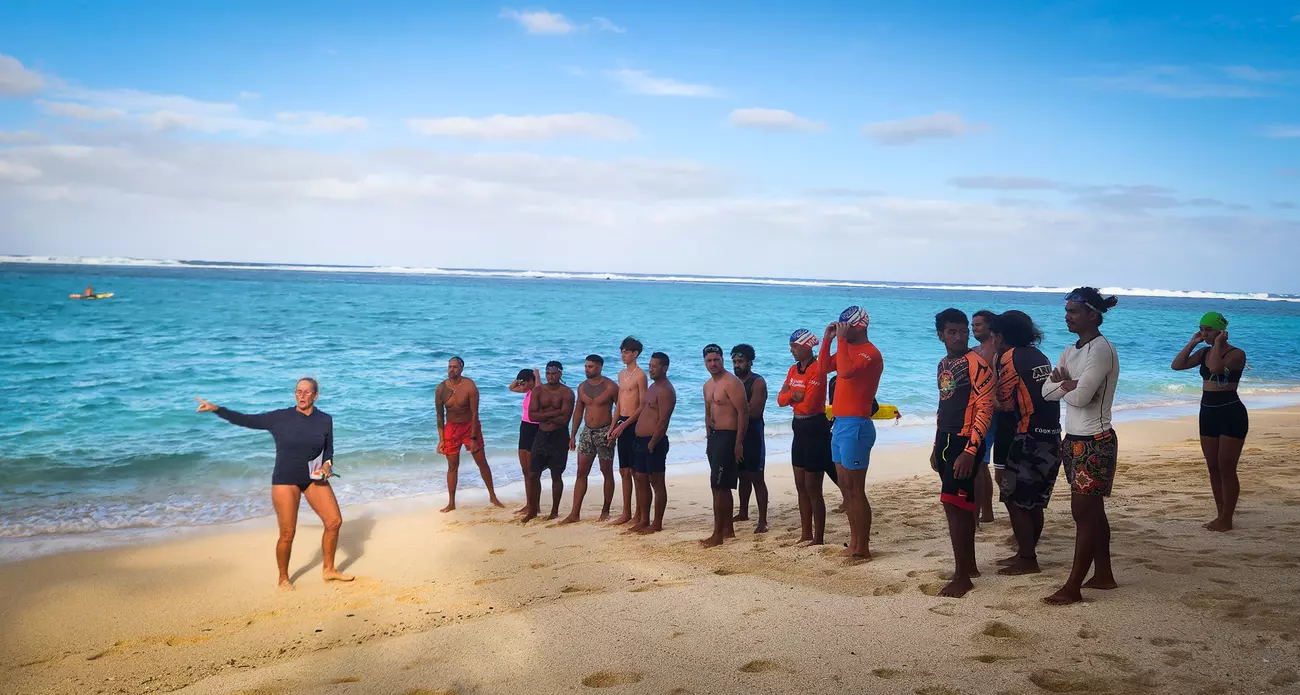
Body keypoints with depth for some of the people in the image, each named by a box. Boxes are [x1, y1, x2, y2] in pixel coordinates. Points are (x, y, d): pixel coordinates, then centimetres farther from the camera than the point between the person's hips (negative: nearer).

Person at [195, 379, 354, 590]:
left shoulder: (325, 420, 0)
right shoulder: (280, 418, -6)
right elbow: (246, 420, -3)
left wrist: (327, 464, -10)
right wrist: (216, 409, -11)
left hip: (314, 478, 3)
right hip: (285, 480, -3)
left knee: (334, 521, 0)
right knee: (287, 534, -4)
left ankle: (328, 569, 18)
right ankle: (283, 579, 16)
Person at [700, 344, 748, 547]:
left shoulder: (731, 382, -14)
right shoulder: (708, 385, 14)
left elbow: (743, 412, -18)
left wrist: (739, 443, -21)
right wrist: (709, 438, 18)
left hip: (728, 437, -9)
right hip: (713, 437, 9)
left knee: (719, 486, -9)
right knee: (723, 487, 14)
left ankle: (717, 534, -5)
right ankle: (728, 529, 23)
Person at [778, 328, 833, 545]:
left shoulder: (816, 370, -16)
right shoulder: (793, 370, 11)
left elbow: (808, 405, -22)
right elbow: (780, 399, 5)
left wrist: (792, 401, -4)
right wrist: (794, 394, -15)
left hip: (815, 429, -9)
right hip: (799, 429, 9)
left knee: (813, 488, -4)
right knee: (801, 486, 14)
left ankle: (819, 538, 5)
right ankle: (806, 534, 24)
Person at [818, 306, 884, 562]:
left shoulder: (870, 353, -14)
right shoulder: (849, 349, 16)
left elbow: (845, 371, -30)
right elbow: (824, 368, 16)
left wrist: (841, 339, -21)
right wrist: (828, 339, 6)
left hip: (855, 426, -10)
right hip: (840, 424, 10)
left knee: (856, 490, -6)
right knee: (846, 488, 13)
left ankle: (863, 549, -1)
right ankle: (854, 542, 21)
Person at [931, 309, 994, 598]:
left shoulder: (975, 363, -12)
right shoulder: (943, 365, 13)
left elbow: (985, 407, -17)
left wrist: (970, 450, -23)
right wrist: (936, 446, 21)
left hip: (964, 443, -8)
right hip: (946, 443, 8)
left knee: (954, 506, -10)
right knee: (963, 507, 15)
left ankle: (962, 578, -3)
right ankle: (969, 566, 27)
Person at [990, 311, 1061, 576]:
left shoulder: (1009, 357, -8)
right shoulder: (1039, 356, 14)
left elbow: (1006, 405, -7)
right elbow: (1034, 395, 13)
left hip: (1030, 439, -8)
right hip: (1051, 436, 8)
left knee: (1015, 501, 0)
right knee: (1033, 501, 16)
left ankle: (1027, 561, 4)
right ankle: (1026, 553, 24)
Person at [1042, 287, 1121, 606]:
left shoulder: (1101, 349, -16)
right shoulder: (1071, 351, 13)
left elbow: (1080, 396, -23)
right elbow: (1046, 391, 5)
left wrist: (1063, 383, -3)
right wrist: (1070, 383, -13)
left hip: (1094, 443, -9)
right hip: (1075, 440, 9)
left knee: (1083, 512, -6)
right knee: (1092, 510, 15)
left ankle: (1072, 588, -2)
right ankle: (1103, 574, 27)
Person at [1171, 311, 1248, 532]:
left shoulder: (1236, 354, -12)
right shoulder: (1204, 353, 9)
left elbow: (1215, 367, -31)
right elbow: (1177, 365, 0)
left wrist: (1218, 343, -19)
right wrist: (1192, 342, -2)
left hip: (1231, 414, -7)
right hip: (1208, 413, 7)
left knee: (1226, 468, -4)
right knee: (1213, 468, 11)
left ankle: (1226, 519, 3)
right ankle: (1220, 514, 20)